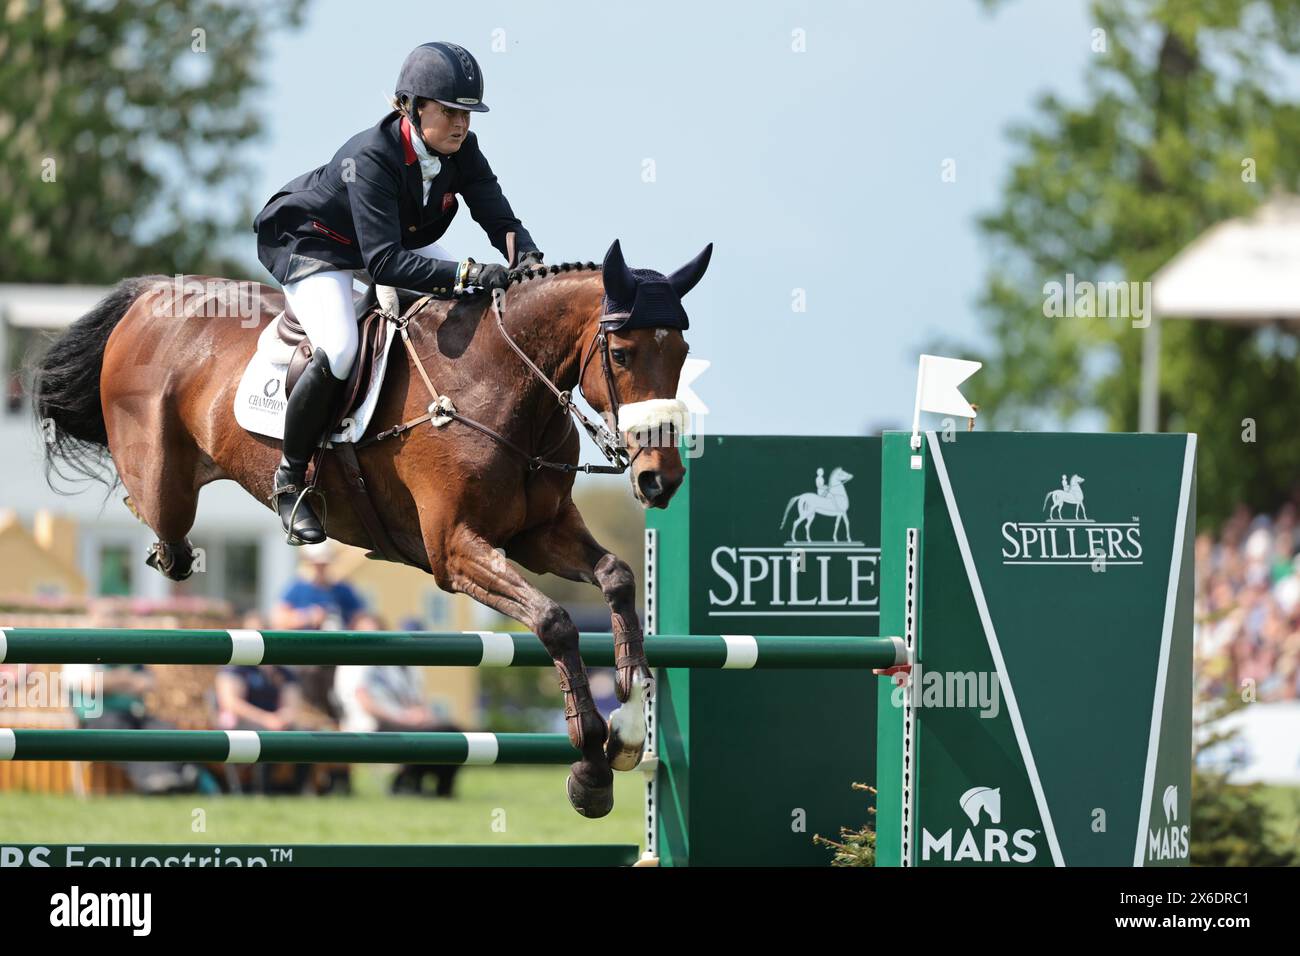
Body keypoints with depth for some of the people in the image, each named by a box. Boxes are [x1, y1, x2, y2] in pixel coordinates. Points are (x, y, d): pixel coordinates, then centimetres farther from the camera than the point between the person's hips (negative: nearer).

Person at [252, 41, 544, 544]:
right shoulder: (370, 158, -37)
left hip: (397, 237, 8)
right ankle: (290, 478, -11)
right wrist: (466, 274, -53)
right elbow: (384, 262, -43)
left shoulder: (461, 150, -16)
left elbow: (499, 218, -18)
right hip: (310, 243, -8)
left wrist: (527, 258, -42)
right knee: (339, 351, -31)